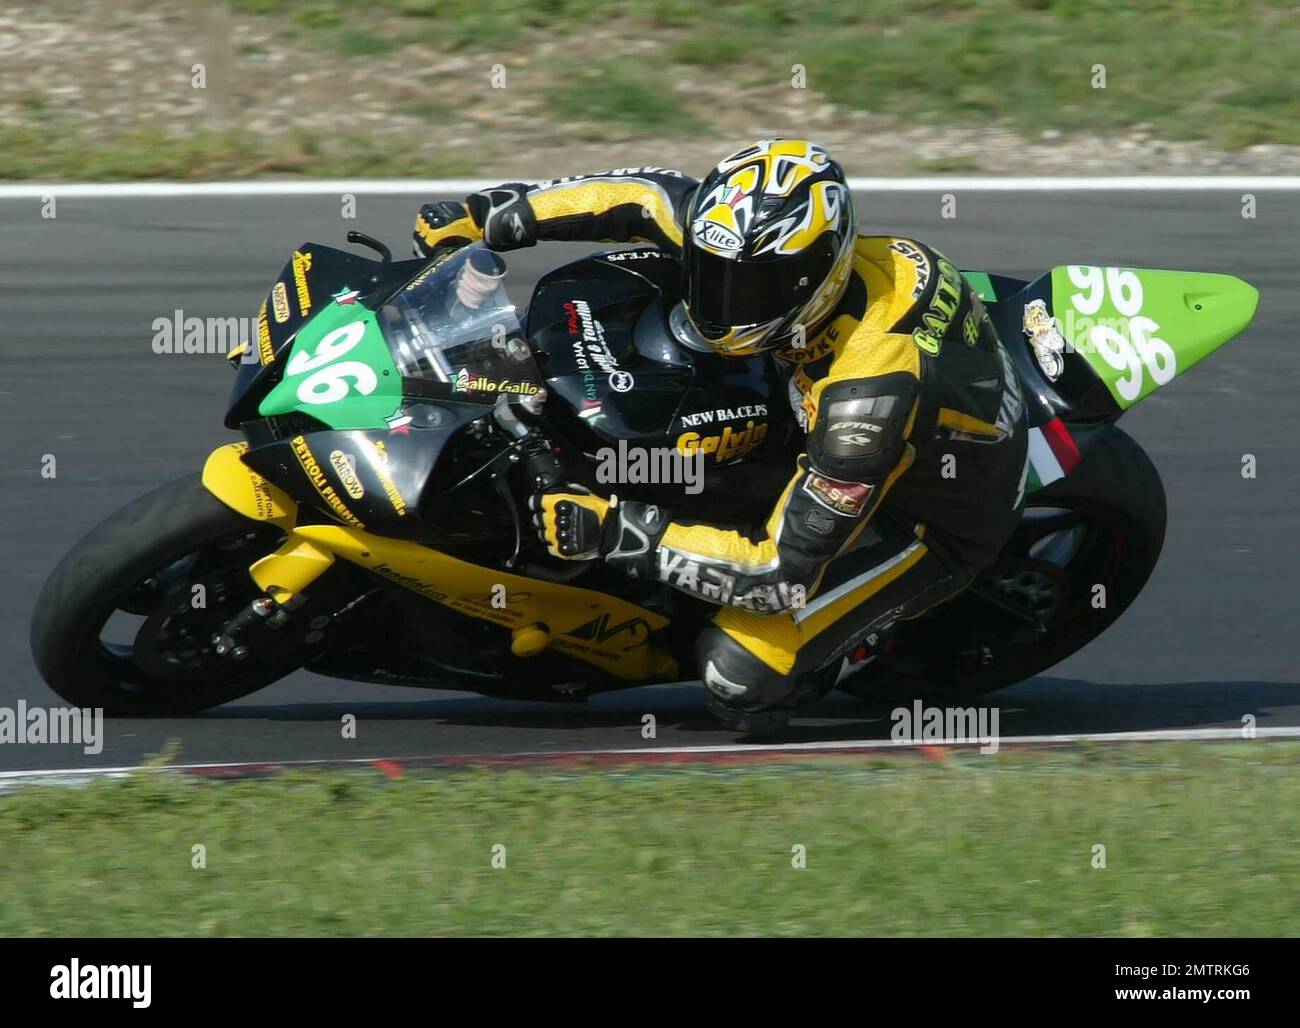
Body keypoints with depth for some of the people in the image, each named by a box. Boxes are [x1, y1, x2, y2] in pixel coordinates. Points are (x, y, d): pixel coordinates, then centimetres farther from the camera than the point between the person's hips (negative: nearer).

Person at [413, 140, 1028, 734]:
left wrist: (615, 533, -40)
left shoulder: (870, 395, -43)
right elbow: (659, 196, -4)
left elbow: (785, 573, -39)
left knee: (740, 677, -21)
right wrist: (495, 215, -6)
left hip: (930, 523, -8)